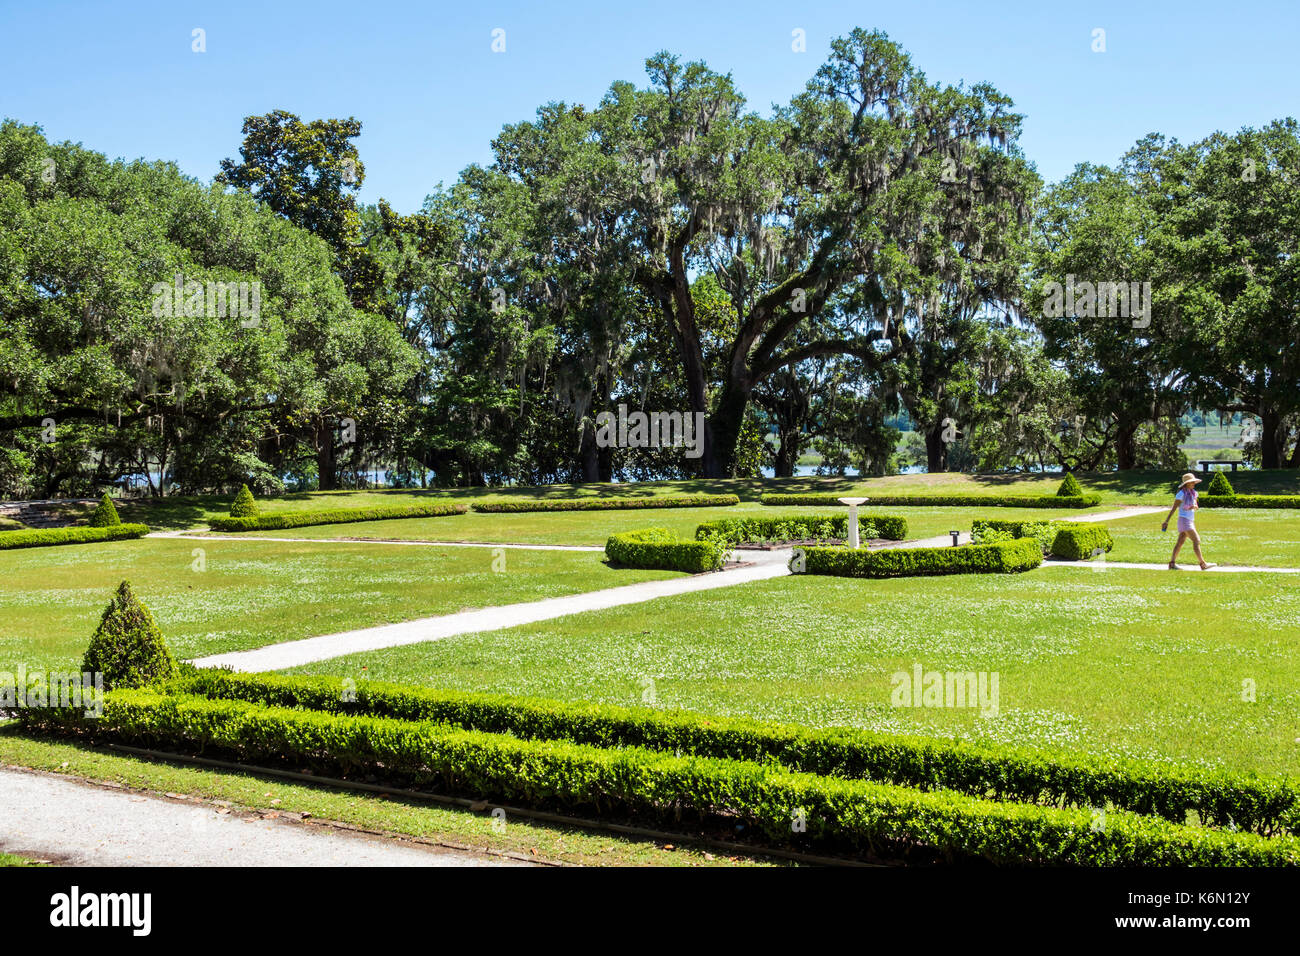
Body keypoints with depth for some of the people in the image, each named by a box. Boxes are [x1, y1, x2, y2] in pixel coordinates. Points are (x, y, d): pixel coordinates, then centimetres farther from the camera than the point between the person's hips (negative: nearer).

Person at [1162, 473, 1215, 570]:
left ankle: (1172, 563, 6)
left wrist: (1194, 506, -12)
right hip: (1184, 519, -8)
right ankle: (1203, 564, -12)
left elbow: (1196, 506, 13)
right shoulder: (1181, 494, -11)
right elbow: (1174, 508, -12)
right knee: (1196, 540, -12)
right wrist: (1166, 521, -15)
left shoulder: (1193, 493, 11)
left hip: (1191, 521, 8)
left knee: (1180, 542, 5)